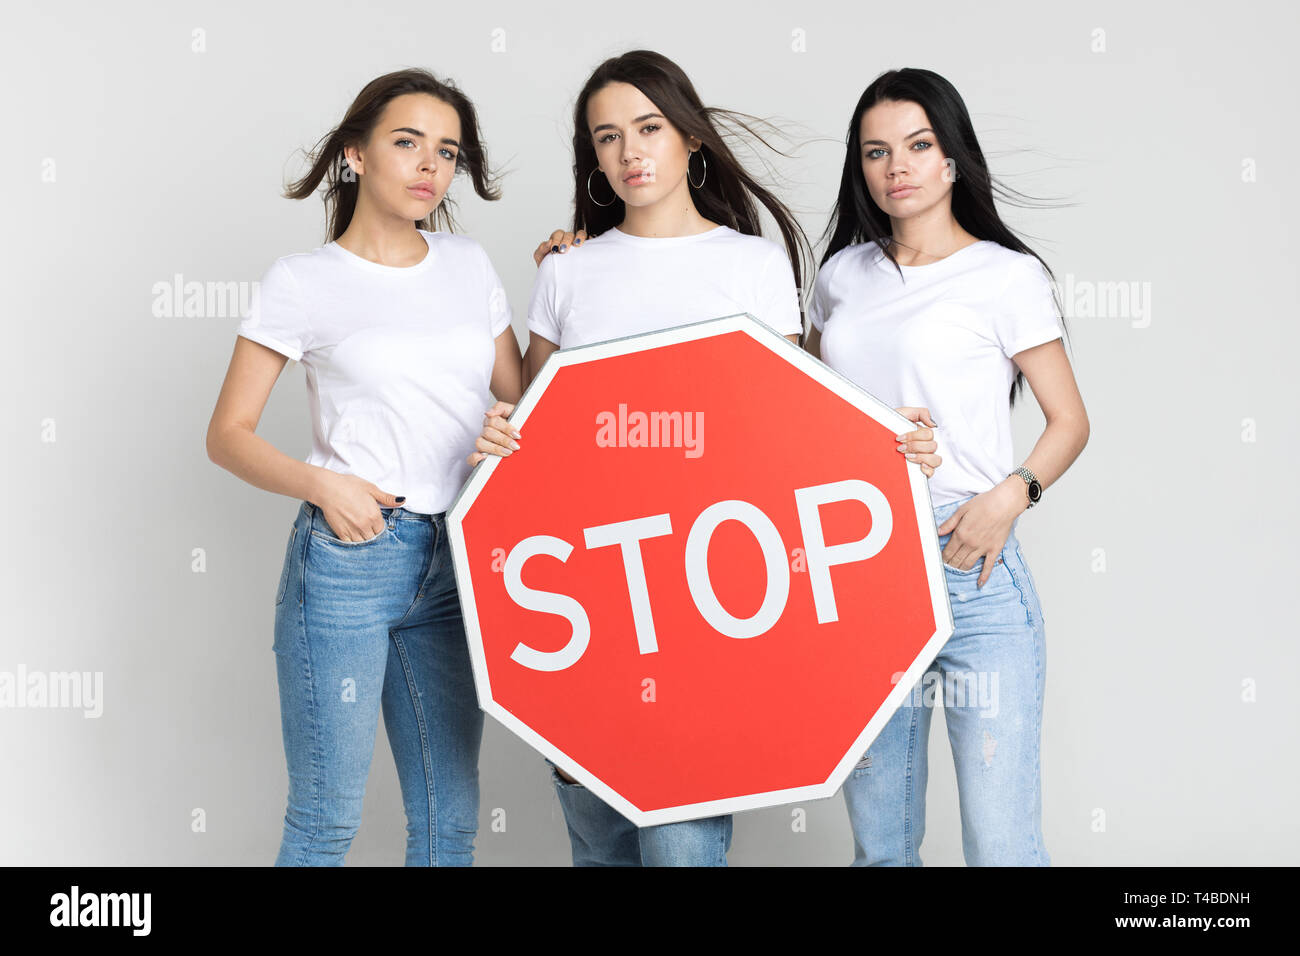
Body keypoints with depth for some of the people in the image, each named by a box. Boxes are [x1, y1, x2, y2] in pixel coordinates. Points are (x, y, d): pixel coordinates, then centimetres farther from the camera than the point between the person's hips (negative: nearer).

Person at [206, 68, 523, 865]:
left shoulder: (469, 265, 12)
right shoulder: (305, 282, -1)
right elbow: (228, 434, -1)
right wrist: (320, 484, -16)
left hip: (455, 562, 5)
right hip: (347, 560, -4)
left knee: (451, 819, 11)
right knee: (328, 818, 2)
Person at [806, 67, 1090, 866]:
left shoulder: (1006, 276, 0)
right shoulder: (842, 275, 13)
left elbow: (1070, 420, 1)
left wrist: (1011, 496, -16)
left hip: (971, 569, -4)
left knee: (1002, 844, -6)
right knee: (878, 841, 13)